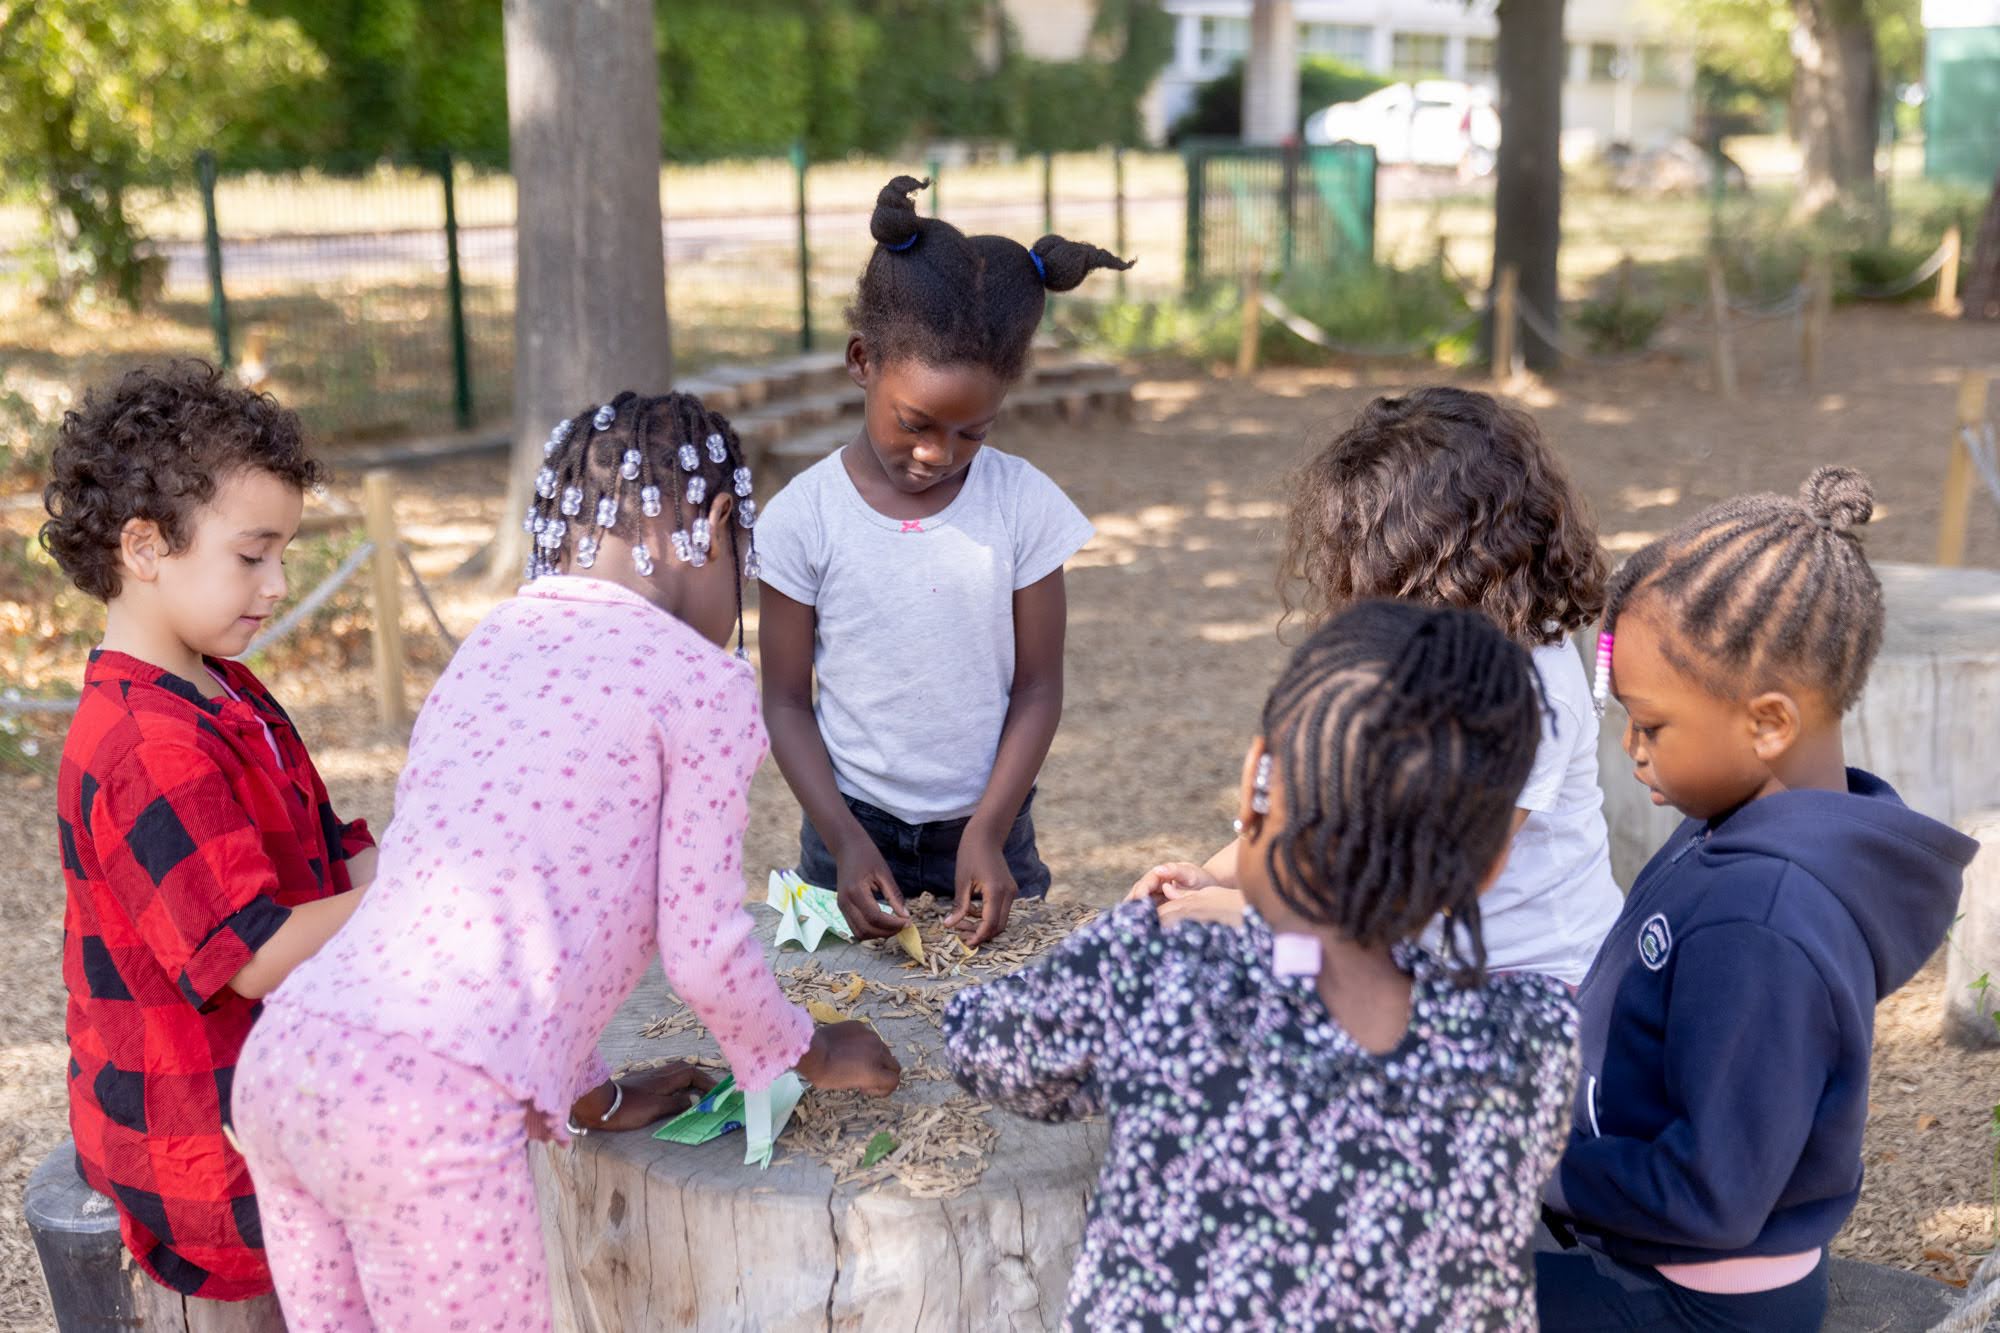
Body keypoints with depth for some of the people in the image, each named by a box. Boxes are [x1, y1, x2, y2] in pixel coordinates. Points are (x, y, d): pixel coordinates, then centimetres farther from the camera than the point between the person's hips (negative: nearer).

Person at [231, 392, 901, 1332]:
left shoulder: (490, 644, 20)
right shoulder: (702, 683, 0)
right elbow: (703, 950, 2)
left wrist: (594, 1099, 32)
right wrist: (812, 1059, 21)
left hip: (283, 1053, 7)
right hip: (434, 1110, -7)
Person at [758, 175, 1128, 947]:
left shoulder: (1025, 505, -7)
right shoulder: (803, 518, -9)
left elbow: (1037, 689, -3)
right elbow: (786, 702, -4)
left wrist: (988, 833, -12)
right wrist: (845, 841, -14)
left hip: (986, 832, 1)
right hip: (854, 832, 0)